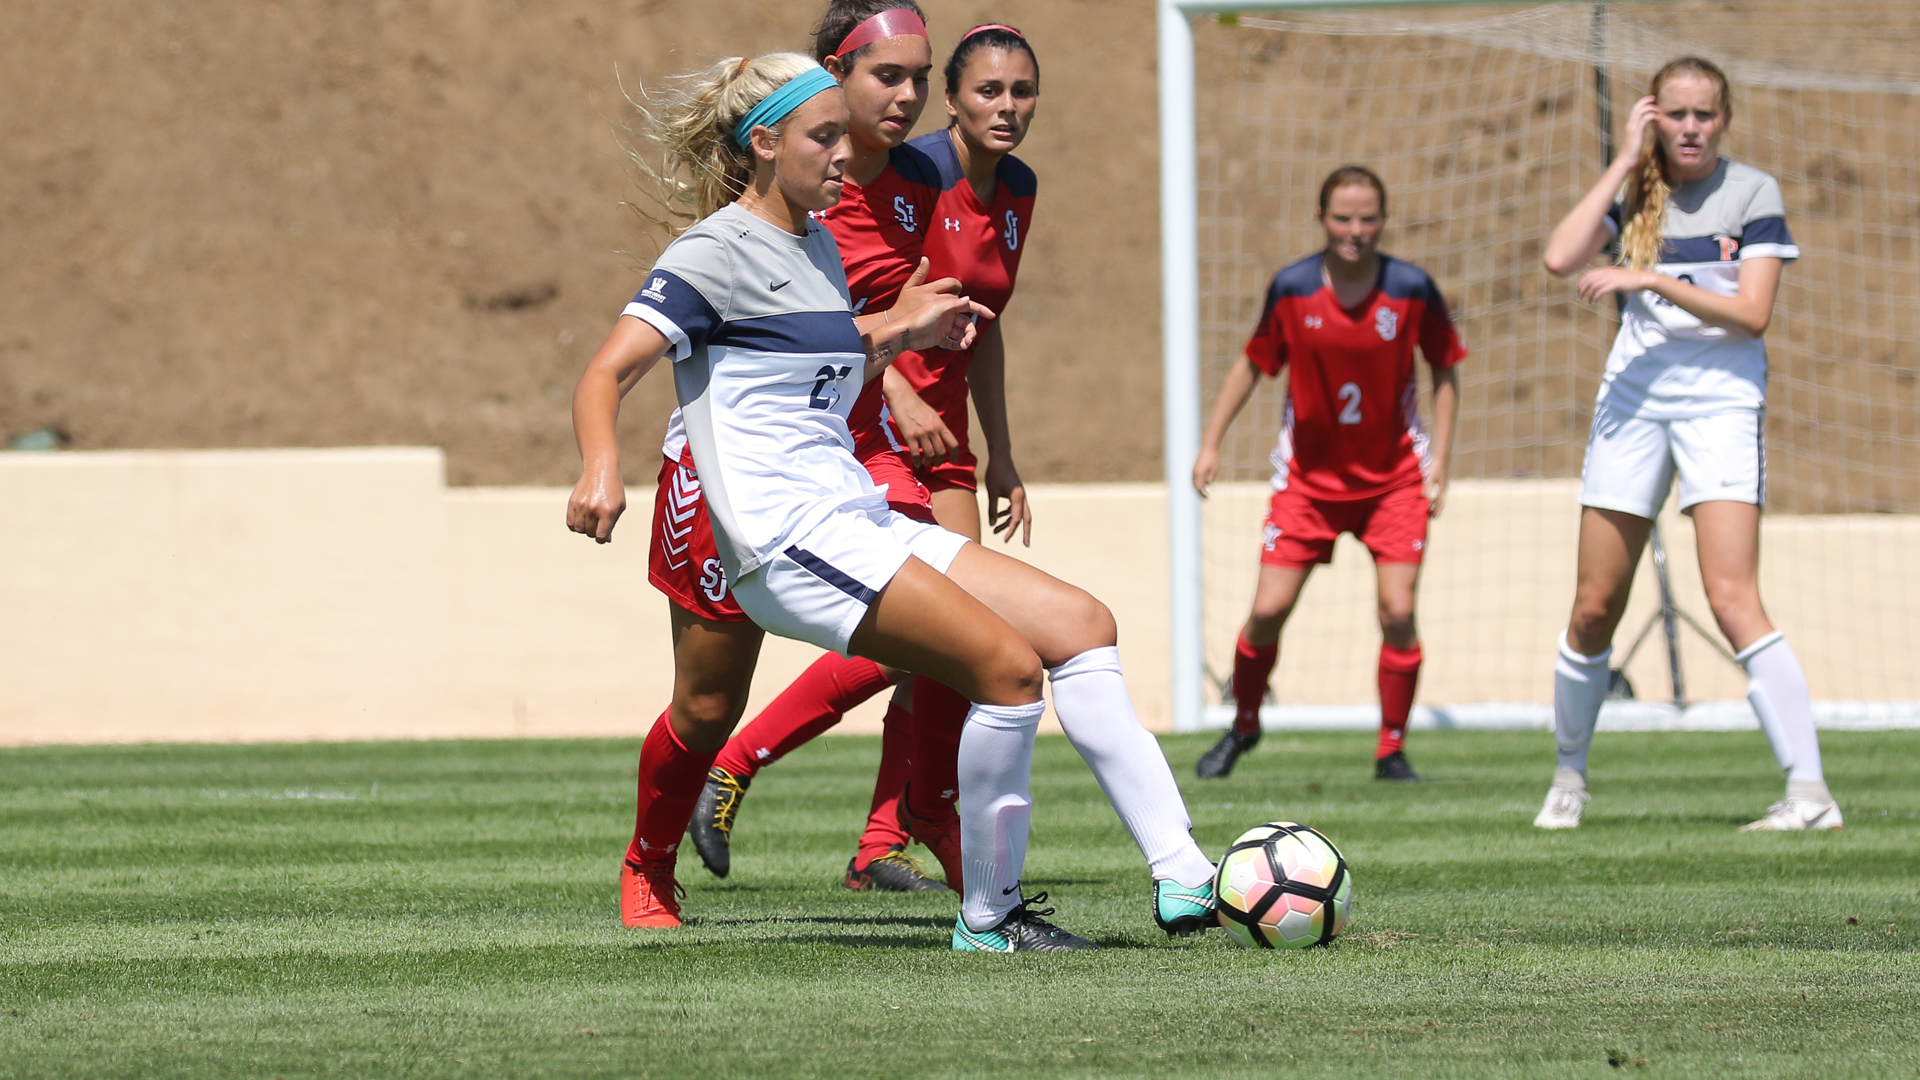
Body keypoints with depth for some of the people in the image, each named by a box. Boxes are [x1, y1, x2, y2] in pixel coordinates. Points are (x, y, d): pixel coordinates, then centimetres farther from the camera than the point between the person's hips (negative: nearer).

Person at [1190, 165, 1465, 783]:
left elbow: (1445, 370, 4)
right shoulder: (1291, 290, -9)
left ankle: (1392, 750, 3)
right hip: (1308, 476, 1)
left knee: (1397, 613, -13)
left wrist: (1439, 457, -3)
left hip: (1394, 476, -1)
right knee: (1268, 611, -5)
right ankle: (1243, 726, 21)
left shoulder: (1412, 290, -10)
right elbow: (1253, 364, 5)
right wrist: (1211, 443, 1)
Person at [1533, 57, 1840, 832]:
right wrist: (1626, 163, -5)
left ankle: (1809, 791, -22)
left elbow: (1753, 313, -9)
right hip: (1633, 396, 4)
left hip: (1720, 398, -4)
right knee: (1594, 609, 4)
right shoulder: (1637, 193, 9)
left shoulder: (1753, 193, 0)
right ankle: (1569, 778, 23)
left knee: (1732, 599, -19)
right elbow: (1561, 258, -8)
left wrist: (1652, 280, -17)